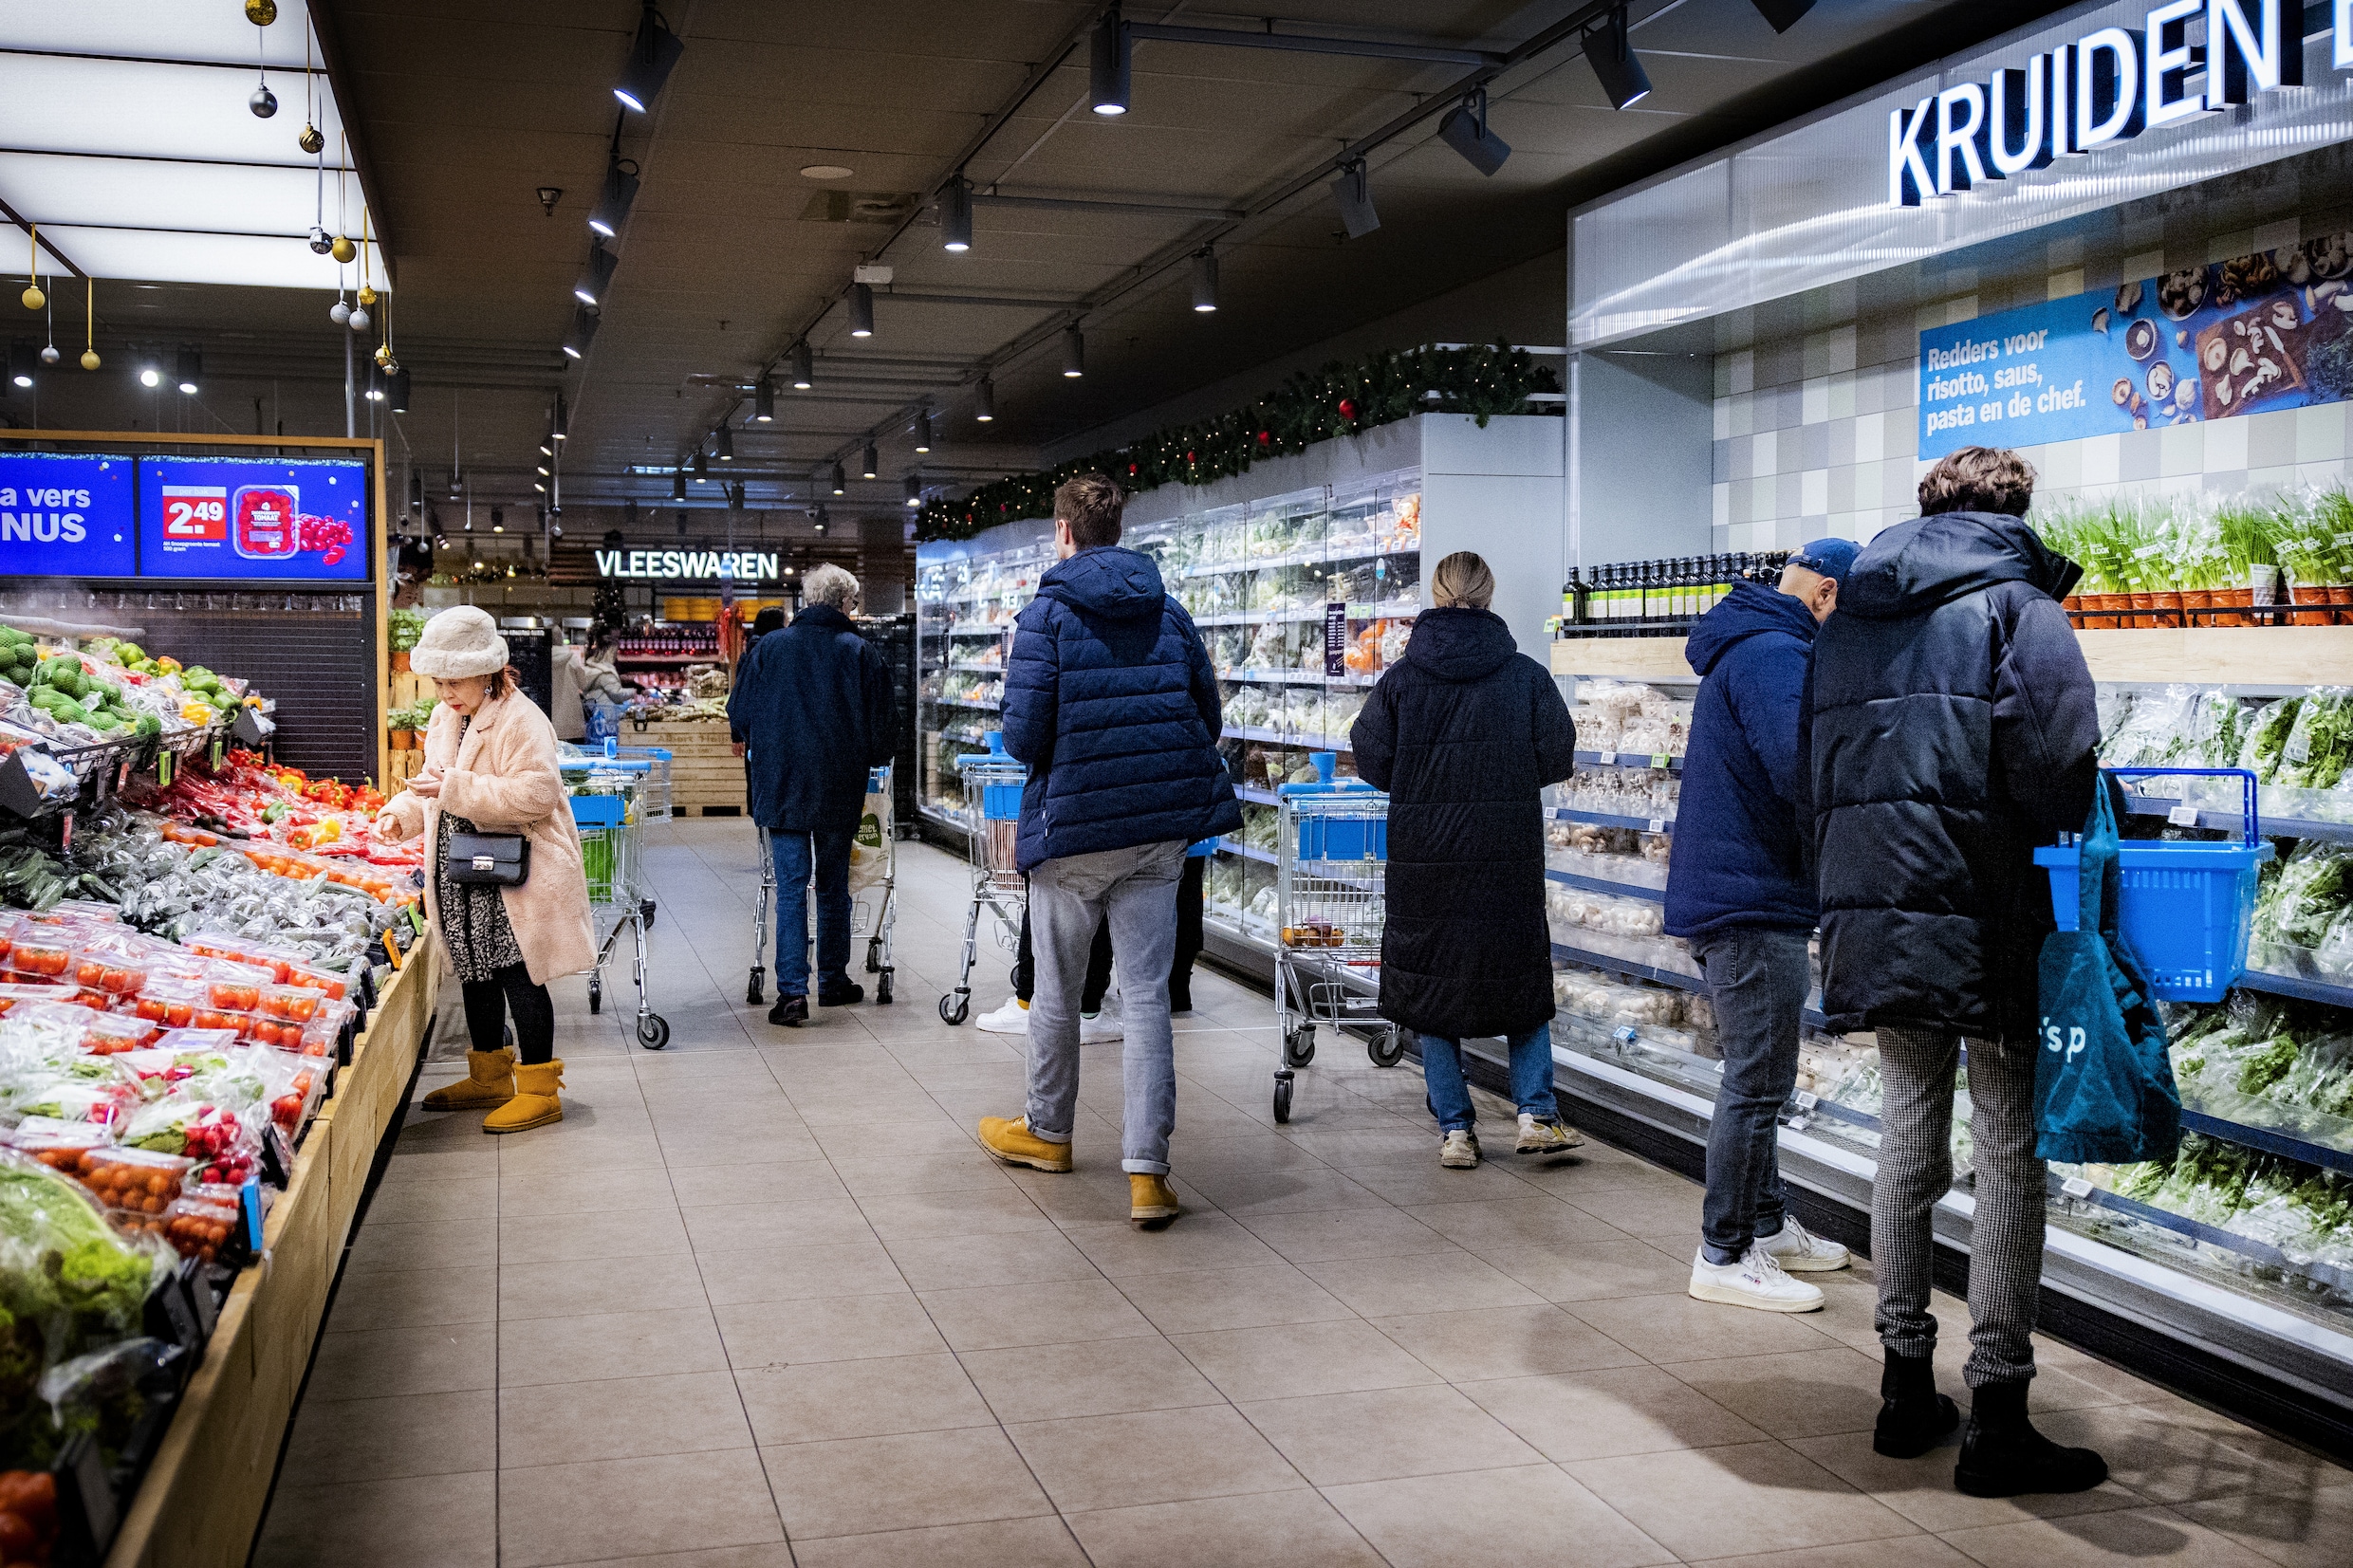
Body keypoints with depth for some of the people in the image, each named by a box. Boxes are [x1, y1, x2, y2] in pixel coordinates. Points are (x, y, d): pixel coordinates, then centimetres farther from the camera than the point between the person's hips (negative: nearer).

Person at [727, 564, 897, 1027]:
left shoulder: (768, 648, 0)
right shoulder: (862, 654, -3)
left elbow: (739, 715, 9)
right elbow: (885, 724, 1)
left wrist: (747, 740, 32)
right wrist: (870, 756, 22)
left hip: (781, 783, 0)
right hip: (840, 787, 0)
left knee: (791, 885, -1)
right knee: (833, 884, 14)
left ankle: (792, 990, -10)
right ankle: (833, 981, 23)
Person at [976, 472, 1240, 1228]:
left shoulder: (1048, 612, -8)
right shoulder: (1168, 612, 5)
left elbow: (1024, 733, -14)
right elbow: (1207, 716, 7)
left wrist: (1033, 750, 8)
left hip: (1073, 827, -3)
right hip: (1159, 827, 3)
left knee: (1057, 990, 15)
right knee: (1146, 994, 3)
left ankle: (1047, 1130, 34)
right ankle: (1146, 1169, -4)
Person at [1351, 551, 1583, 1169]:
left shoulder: (1402, 677, -2)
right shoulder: (1527, 676, -2)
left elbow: (1371, 759, -2)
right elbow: (1557, 759, -1)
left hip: (1424, 853, 0)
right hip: (1510, 856, 0)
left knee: (1430, 982, 9)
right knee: (1522, 975, 15)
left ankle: (1454, 1128, 9)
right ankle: (1536, 1112, 9)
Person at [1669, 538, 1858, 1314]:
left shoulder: (1747, 649, 18)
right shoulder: (1777, 655, -17)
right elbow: (1805, 771, -31)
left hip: (1729, 894, 11)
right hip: (1753, 901, -11)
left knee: (1759, 1077, 20)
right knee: (1757, 1083, -4)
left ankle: (1766, 1225, 32)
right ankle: (1725, 1256, 4)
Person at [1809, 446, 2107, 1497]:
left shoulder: (1847, 620, 16)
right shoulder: (2015, 606, -3)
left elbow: (1814, 774, 15)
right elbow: (2059, 762, -17)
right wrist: (2083, 852, 0)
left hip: (1875, 914, 6)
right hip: (1988, 921, -6)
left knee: (1909, 1134, 15)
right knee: (2010, 1152, 2)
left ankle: (1906, 1388, 22)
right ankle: (1997, 1417, 5)